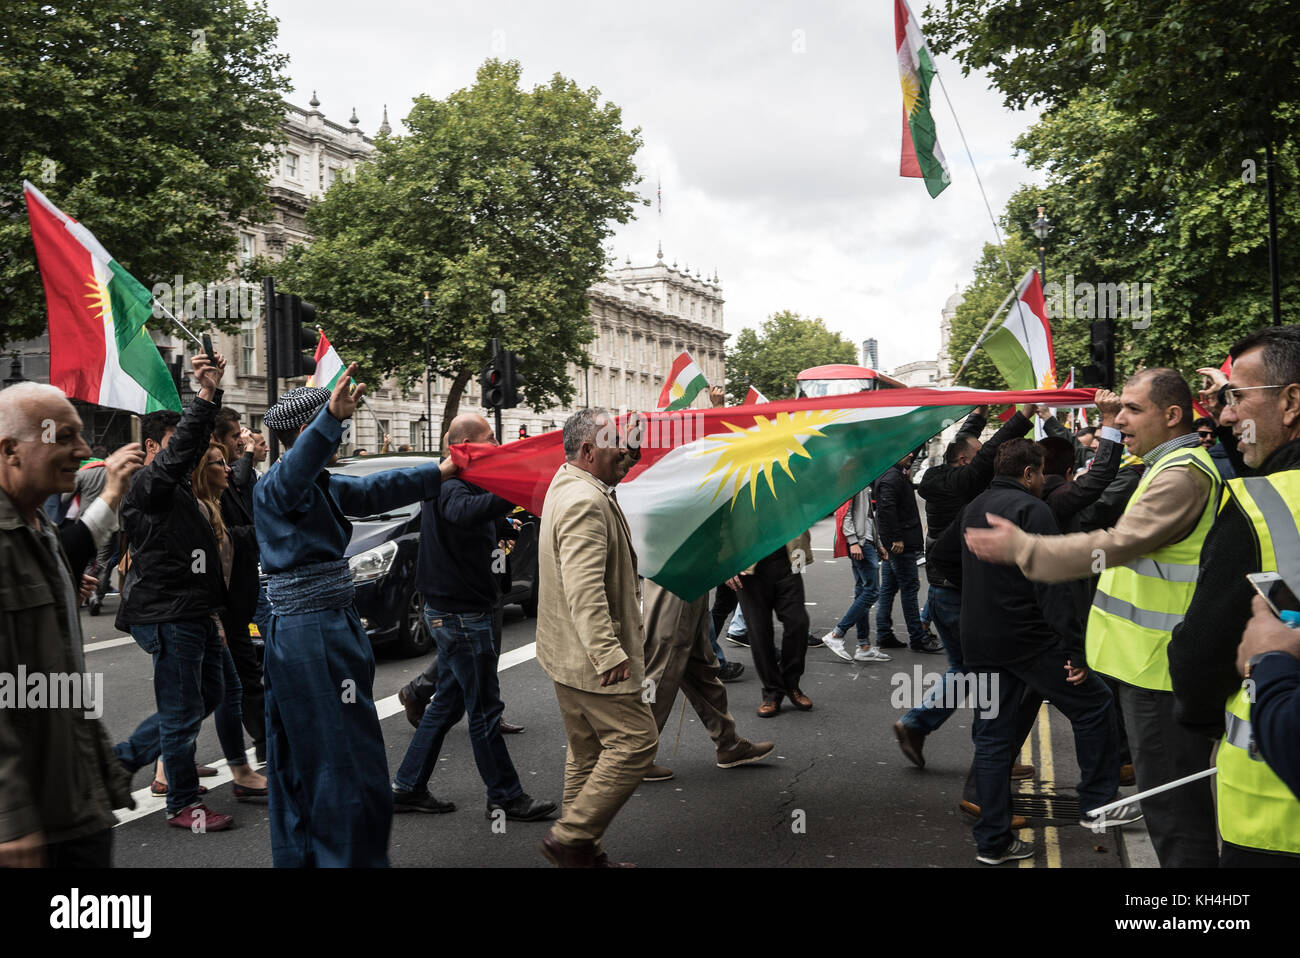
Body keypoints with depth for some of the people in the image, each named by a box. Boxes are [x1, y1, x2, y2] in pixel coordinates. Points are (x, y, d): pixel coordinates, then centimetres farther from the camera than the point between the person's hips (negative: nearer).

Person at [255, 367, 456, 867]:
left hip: (331, 626, 10)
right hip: (310, 634, -10)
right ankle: (347, 857, 1)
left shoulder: (322, 485, 13)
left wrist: (441, 471, 29)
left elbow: (374, 490, 23)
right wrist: (331, 419, -55)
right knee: (346, 763, -6)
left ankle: (299, 857, 30)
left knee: (305, 759, 18)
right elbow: (298, 467, -38)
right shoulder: (276, 486, -15)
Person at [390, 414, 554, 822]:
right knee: (484, 709, 0)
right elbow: (464, 512, -44)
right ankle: (506, 797, 10)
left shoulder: (454, 481, 15)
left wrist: (504, 527, 9)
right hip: (463, 613, -11)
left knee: (449, 702, 17)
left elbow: (487, 526, 26)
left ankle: (408, 788, 25)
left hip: (453, 611, 11)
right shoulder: (451, 485, -19)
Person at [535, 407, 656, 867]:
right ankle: (571, 837, -1)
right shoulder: (586, 501, -21)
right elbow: (584, 588, -29)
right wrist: (608, 653, -30)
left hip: (569, 655, 11)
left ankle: (581, 849, 26)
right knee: (635, 741, -6)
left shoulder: (567, 487, 13)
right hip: (591, 657, -11)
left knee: (588, 751, 17)